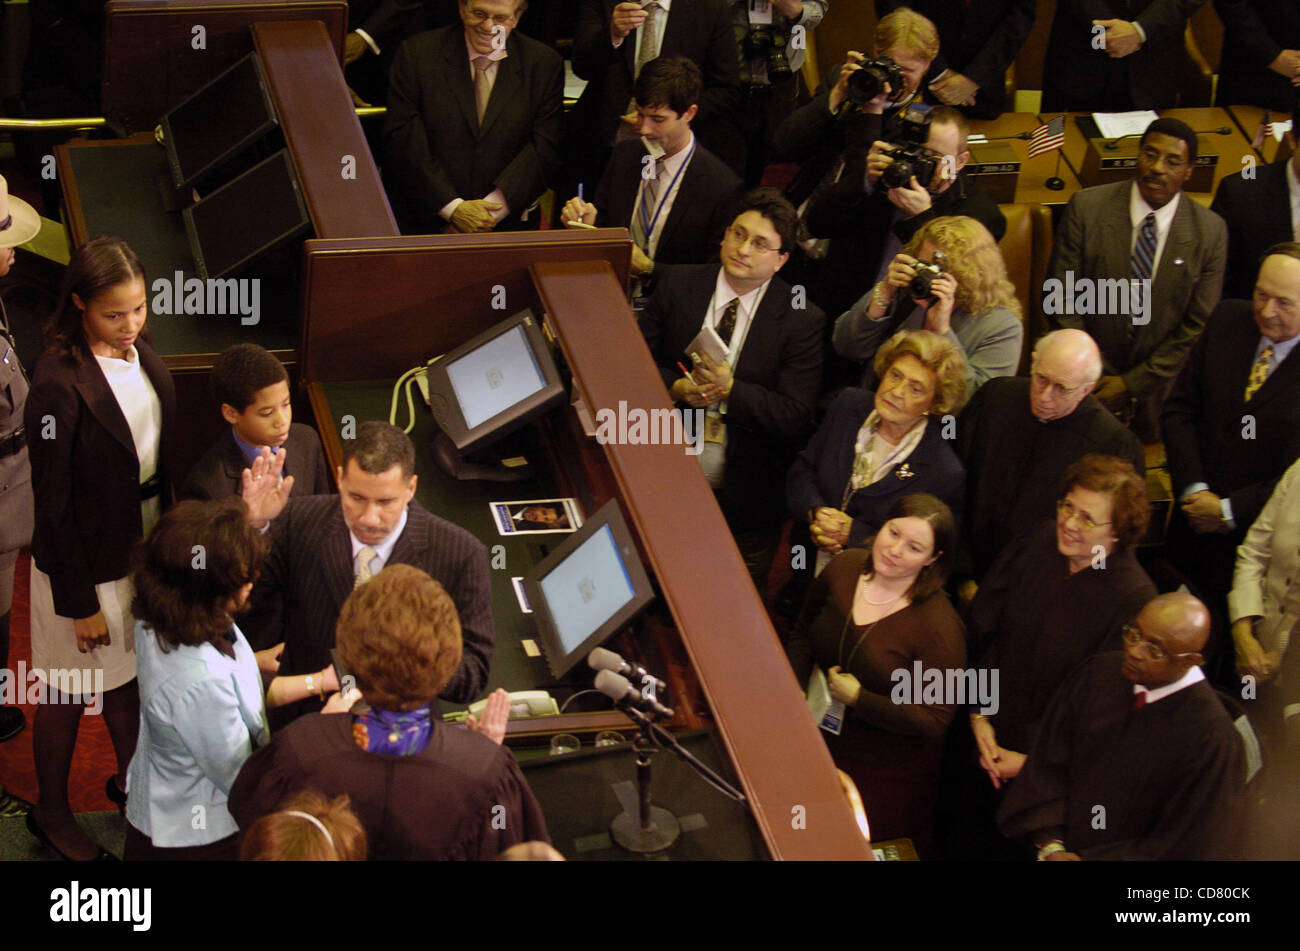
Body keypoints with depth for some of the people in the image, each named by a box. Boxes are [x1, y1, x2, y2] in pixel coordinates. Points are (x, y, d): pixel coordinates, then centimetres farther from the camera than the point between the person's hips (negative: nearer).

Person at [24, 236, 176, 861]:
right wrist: (79, 601, -16)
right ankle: (51, 814, 34)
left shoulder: (139, 354, -5)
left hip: (143, 543, 7)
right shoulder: (58, 385, -28)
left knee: (130, 672, 26)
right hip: (85, 563, -7)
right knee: (69, 694, 13)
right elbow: (53, 504, -22)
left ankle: (130, 780, 48)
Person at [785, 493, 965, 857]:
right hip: (820, 743, 5)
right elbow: (802, 633, 8)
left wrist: (858, 698, -25)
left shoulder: (940, 627, -27)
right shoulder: (843, 568, -10)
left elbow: (934, 719, -25)